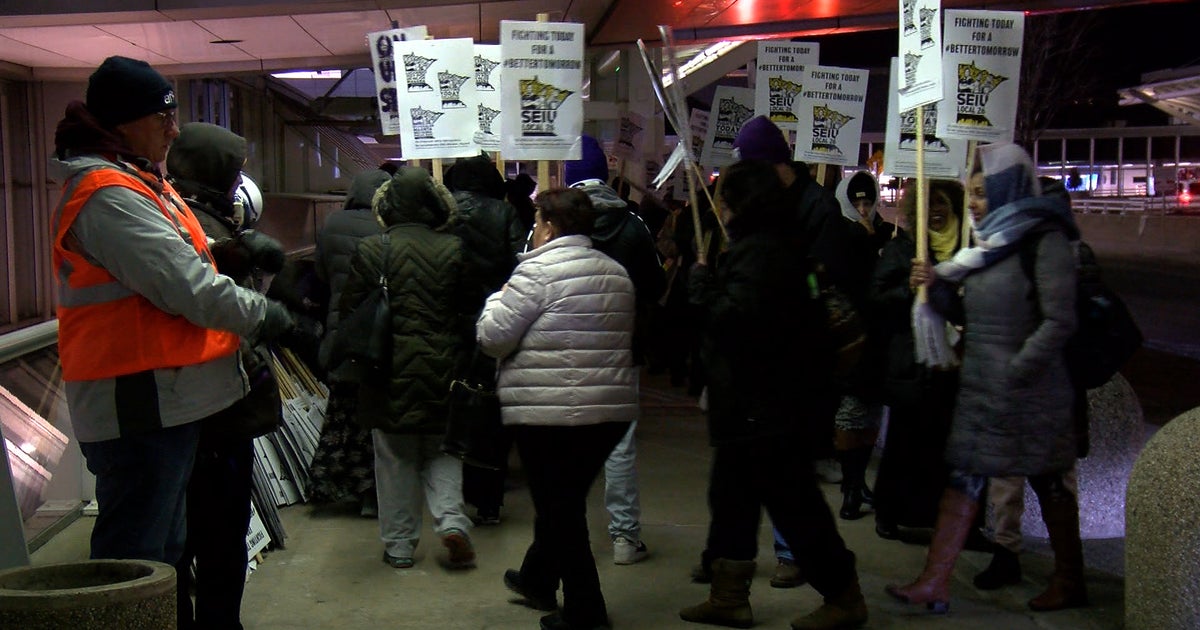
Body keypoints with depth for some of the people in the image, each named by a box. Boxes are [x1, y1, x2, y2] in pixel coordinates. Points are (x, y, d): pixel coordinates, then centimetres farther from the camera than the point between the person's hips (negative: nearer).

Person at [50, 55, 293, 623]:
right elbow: (189, 287, -22)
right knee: (136, 555, -3)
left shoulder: (136, 184, 16)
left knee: (163, 544, 19)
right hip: (141, 403, -11)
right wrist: (264, 316, -7)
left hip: (163, 397, 11)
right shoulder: (109, 197, -18)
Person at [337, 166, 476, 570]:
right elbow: (472, 311, 0)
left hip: (390, 371, -1)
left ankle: (399, 545, 16)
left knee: (395, 460, 10)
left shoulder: (370, 251, -7)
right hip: (443, 370, 1)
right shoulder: (454, 250, -4)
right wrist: (464, 360, 13)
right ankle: (451, 518, -2)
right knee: (441, 452, 17)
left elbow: (348, 312, -1)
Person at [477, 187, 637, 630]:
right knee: (566, 501, 22)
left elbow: (493, 338, -12)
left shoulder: (539, 271, -13)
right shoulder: (616, 273, 11)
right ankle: (536, 579, 40)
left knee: (559, 510, 5)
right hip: (613, 410, 8)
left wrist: (497, 300, 6)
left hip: (548, 413, -7)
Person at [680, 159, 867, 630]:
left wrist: (703, 283, -12)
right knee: (731, 496, 16)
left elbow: (733, 317, -26)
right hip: (759, 401, 11)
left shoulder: (758, 252, -19)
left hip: (760, 406, -11)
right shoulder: (775, 245, 14)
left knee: (792, 502, -1)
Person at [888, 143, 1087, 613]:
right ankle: (934, 585, 5)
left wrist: (1015, 373, -21)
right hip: (980, 386, 8)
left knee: (1047, 482, 7)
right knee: (963, 478, 3)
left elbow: (1059, 321, -18)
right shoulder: (990, 243, 13)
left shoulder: (1045, 241, -11)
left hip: (1029, 388, -7)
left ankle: (1070, 583, 24)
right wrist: (937, 285, -1)